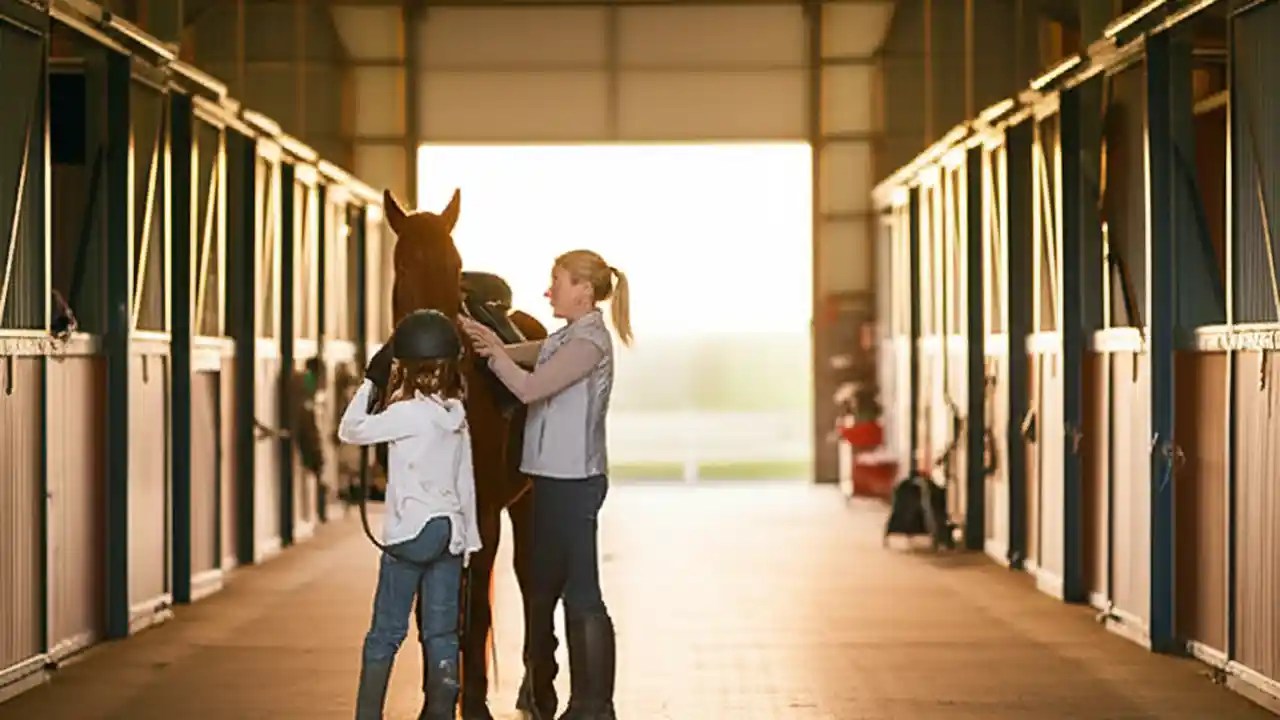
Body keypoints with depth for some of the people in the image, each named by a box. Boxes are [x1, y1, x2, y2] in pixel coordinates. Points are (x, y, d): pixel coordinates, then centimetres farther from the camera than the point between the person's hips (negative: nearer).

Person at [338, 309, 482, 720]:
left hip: (411, 532, -6)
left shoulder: (407, 413, -14)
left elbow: (350, 431, -8)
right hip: (450, 531, 6)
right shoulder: (456, 414, 8)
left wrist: (370, 381, 0)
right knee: (442, 633, 6)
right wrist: (468, 536, 18)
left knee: (386, 632, 1)